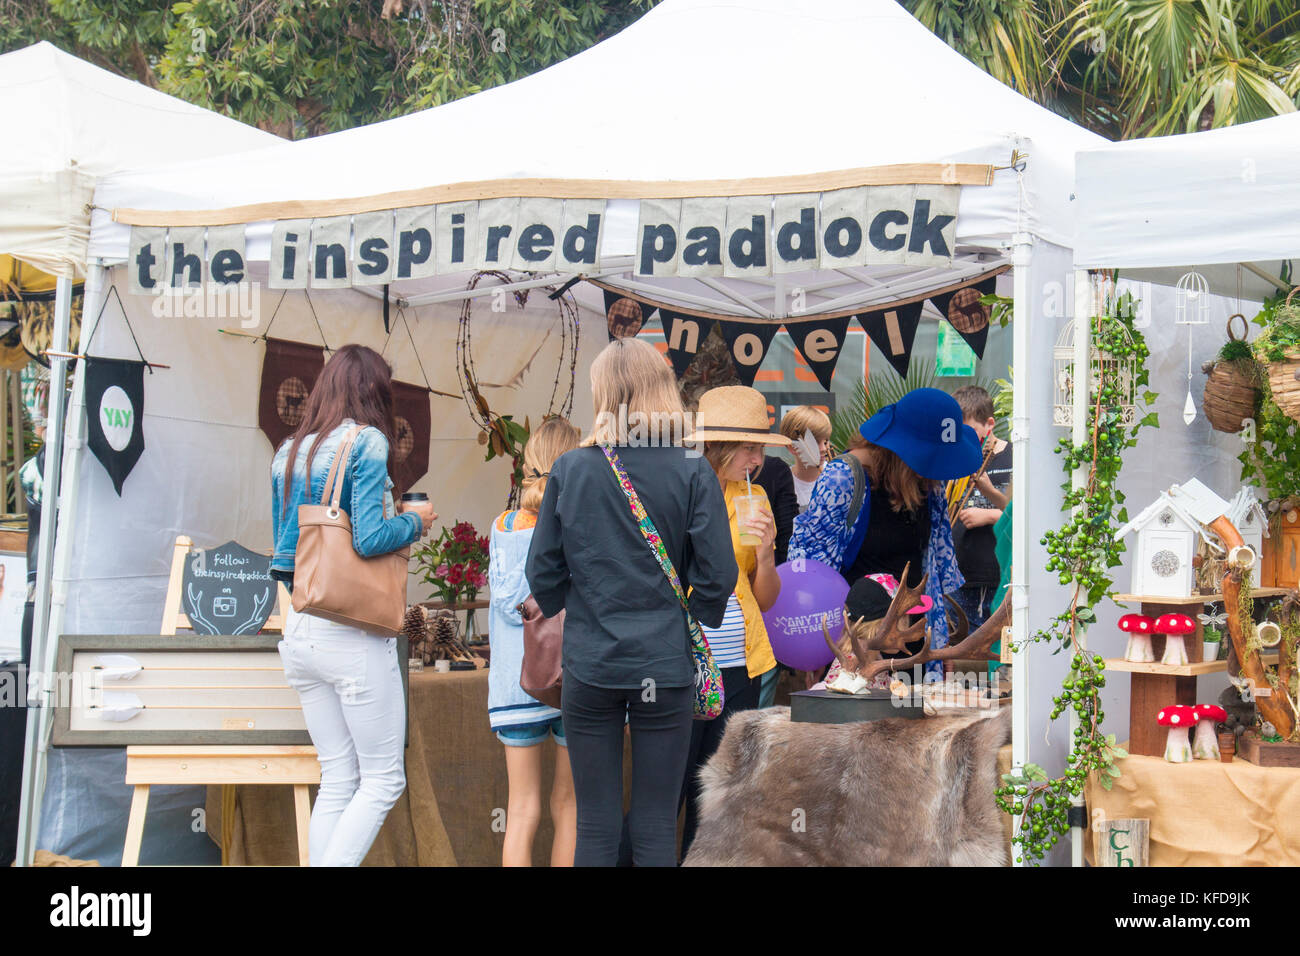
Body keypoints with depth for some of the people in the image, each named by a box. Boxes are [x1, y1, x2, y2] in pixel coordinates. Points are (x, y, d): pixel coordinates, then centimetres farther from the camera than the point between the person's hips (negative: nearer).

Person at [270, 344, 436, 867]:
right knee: (384, 779, 2)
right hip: (352, 631, -7)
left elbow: (283, 546, 17)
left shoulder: (289, 451, 13)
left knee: (338, 778, 13)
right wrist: (415, 520, 0)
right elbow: (369, 539, -17)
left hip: (298, 627, 7)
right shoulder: (367, 441, -8)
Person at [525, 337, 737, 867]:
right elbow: (717, 575, -10)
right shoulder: (693, 474, -6)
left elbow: (543, 574, 0)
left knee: (595, 826, 10)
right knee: (656, 829, 7)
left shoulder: (569, 470, -3)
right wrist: (694, 621, 9)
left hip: (589, 667, 1)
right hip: (665, 666, -1)